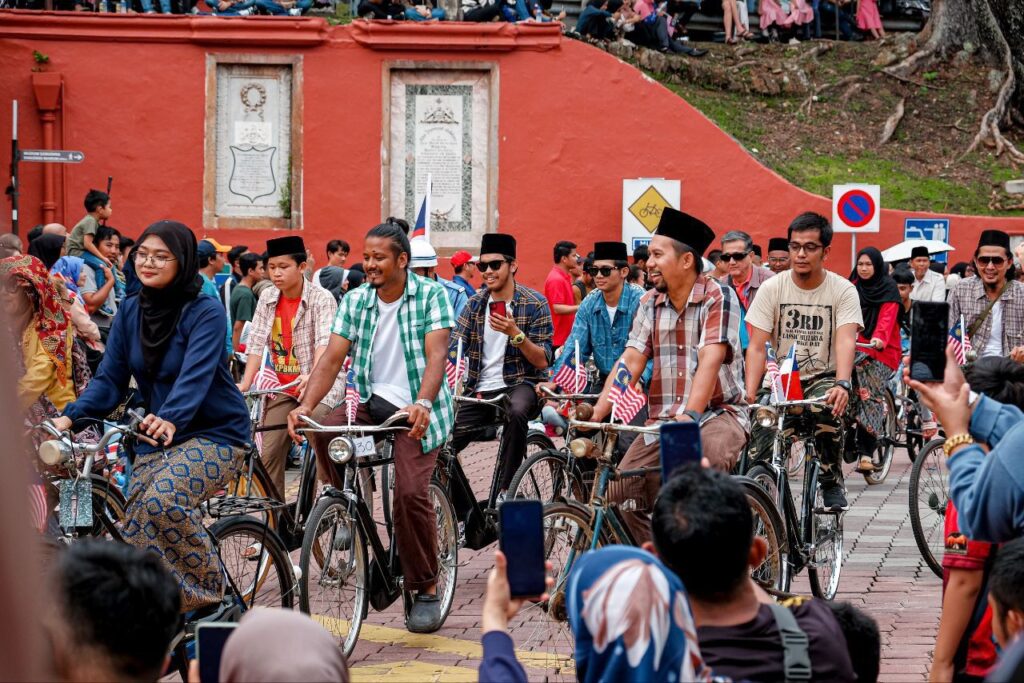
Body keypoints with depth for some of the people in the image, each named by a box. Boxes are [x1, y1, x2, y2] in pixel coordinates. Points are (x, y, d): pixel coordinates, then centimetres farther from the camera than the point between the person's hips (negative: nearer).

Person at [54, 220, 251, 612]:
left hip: (213, 433, -6)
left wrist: (170, 419, -49)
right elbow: (110, 378, -1)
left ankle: (207, 593, -13)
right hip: (157, 434, 6)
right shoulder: (130, 312, 2)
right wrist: (70, 417, -19)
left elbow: (195, 375, -30)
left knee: (163, 500, -31)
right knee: (134, 535, -6)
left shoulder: (206, 313, -15)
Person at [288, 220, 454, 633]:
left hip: (418, 409, -4)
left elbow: (436, 355, -19)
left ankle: (426, 589, -5)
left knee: (411, 490, -23)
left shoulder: (431, 296, -7)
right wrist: (305, 406, -19)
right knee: (323, 433, -26)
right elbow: (332, 358, -2)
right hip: (373, 402, 4)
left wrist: (422, 403, -37)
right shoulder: (355, 302, 5)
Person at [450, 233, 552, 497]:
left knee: (517, 411, -41)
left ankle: (504, 489, -30)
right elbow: (454, 349, 0)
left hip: (520, 383, -4)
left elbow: (542, 361, -9)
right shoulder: (476, 302, 7)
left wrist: (515, 334, -25)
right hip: (479, 392, 4)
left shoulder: (534, 304, -6)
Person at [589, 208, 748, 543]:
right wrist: (597, 413, -13)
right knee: (620, 493, -10)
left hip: (717, 413, -5)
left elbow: (709, 361, -21)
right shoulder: (649, 304, 9)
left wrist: (689, 416, -35)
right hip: (662, 421, 6)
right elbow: (630, 361, 1)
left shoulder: (718, 298, -8)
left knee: (705, 457, -37)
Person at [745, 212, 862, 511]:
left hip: (823, 378, -1)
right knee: (761, 427, -27)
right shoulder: (772, 288, -4)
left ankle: (831, 482, -12)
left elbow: (845, 340, -22)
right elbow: (757, 346, -10)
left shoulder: (843, 290, -7)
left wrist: (842, 385, -41)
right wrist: (749, 393, -26)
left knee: (827, 410, -33)